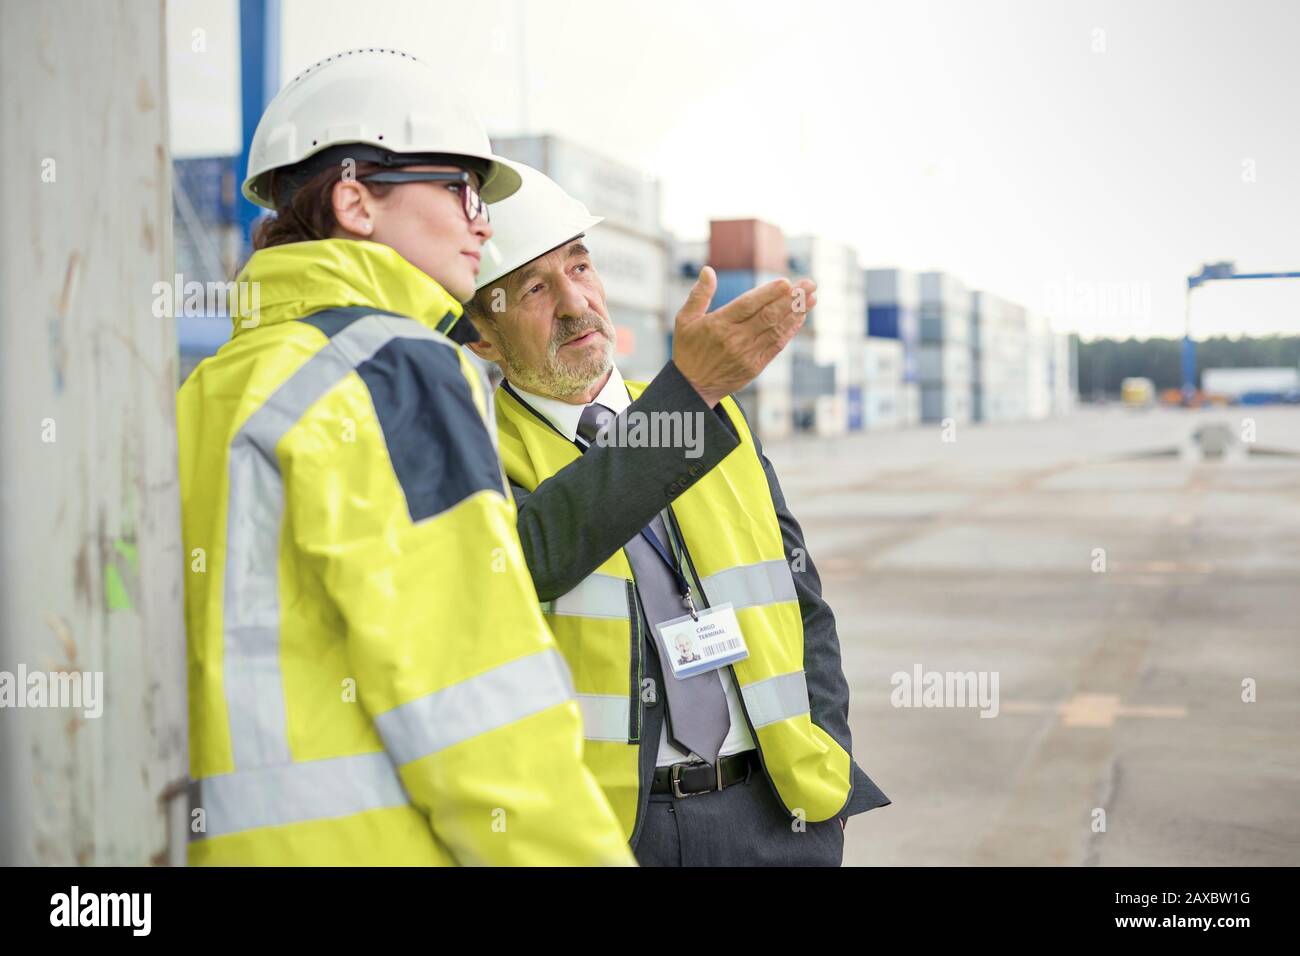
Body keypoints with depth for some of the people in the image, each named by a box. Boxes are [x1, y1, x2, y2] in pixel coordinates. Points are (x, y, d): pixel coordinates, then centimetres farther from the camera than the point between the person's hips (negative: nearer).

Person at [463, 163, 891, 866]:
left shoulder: (723, 422, 12)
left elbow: (806, 612, 16)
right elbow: (528, 557, -24)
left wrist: (825, 782, 5)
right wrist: (687, 387, -27)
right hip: (599, 825, -4)